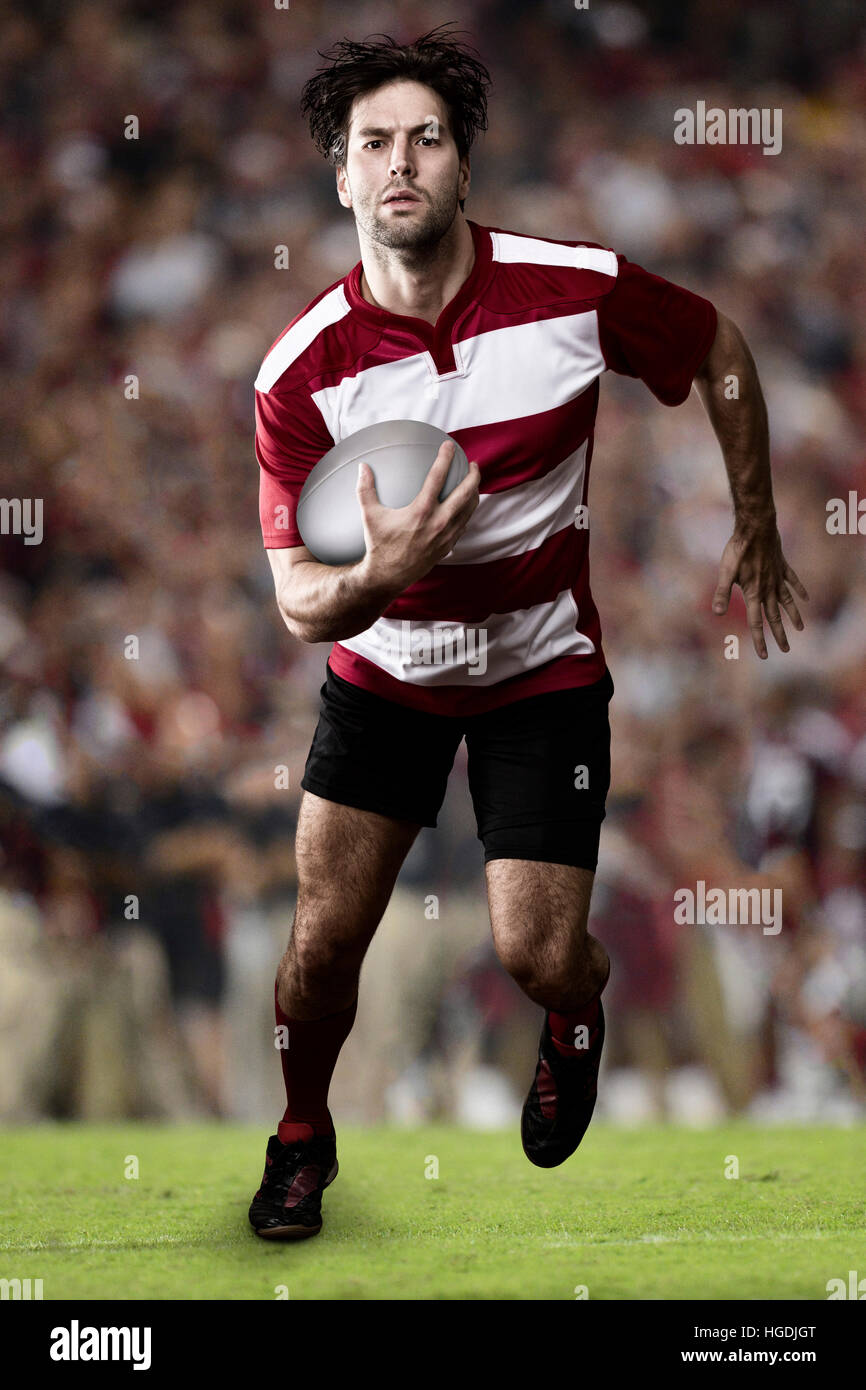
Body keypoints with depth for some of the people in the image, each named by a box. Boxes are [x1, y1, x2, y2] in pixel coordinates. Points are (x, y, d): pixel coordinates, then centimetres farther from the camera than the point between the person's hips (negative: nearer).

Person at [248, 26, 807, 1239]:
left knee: (539, 958, -9)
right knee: (323, 945, -2)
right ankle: (304, 1136, 29)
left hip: (544, 669, -1)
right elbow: (298, 599, -17)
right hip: (384, 669, 1)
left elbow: (720, 350, 1)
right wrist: (380, 574, -39)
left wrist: (756, 531, 8)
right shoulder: (302, 374, -20)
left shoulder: (578, 293, -20)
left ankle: (577, 1012, 31)